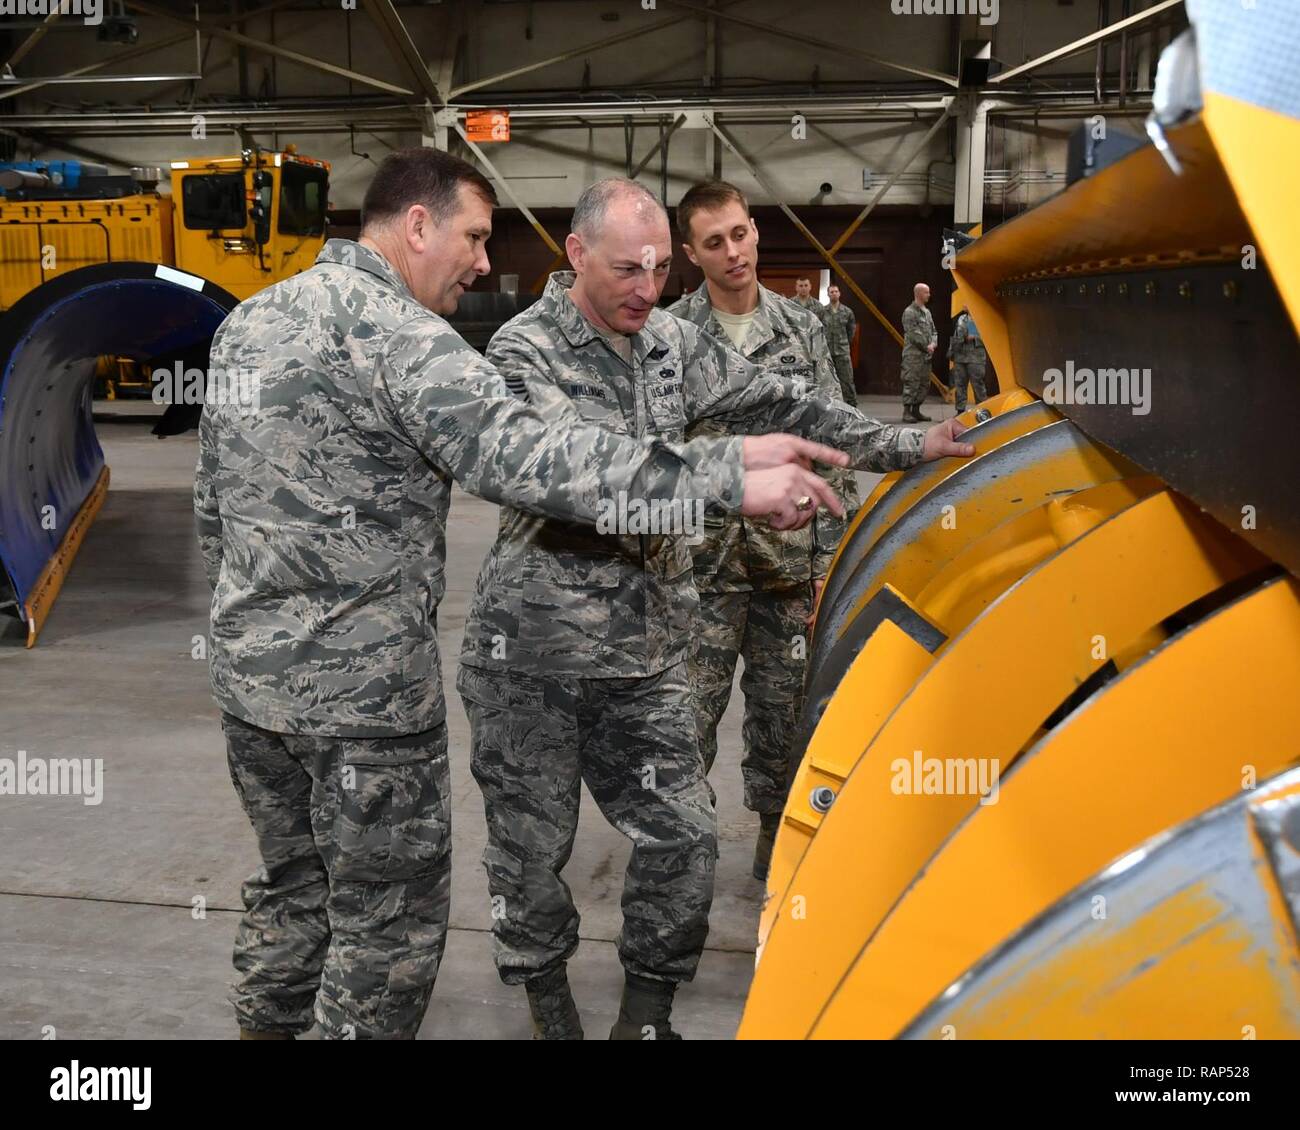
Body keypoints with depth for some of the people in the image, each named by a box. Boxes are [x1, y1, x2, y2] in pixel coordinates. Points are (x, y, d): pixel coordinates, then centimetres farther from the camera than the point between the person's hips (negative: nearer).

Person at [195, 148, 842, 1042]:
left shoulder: (248, 320, 11)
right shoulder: (391, 330, -17)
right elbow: (523, 457, -31)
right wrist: (727, 473, -33)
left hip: (247, 668, 9)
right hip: (362, 687, -9)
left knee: (293, 882, 24)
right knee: (388, 911, 7)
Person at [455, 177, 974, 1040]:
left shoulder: (674, 344, 7)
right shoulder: (524, 351, -12)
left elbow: (782, 406, 14)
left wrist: (911, 447, 11)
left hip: (649, 653, 5)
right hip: (533, 655, -5)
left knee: (684, 836, 5)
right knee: (532, 846, 10)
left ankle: (646, 1012, 27)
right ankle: (547, 998, 36)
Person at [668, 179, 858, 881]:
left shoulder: (803, 329, 6)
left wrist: (833, 557, 2)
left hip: (789, 560, 3)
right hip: (702, 560, -3)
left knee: (782, 706, 13)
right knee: (692, 709, 1)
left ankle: (775, 834, 31)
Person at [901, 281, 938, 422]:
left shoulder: (927, 312, 18)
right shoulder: (909, 312, -8)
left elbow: (933, 331, 19)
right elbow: (913, 334, -15)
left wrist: (933, 344, -1)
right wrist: (926, 346, -11)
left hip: (926, 355, 8)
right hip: (913, 354, -8)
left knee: (924, 384, 10)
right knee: (911, 383, -10)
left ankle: (916, 411, 18)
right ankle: (907, 412, -9)